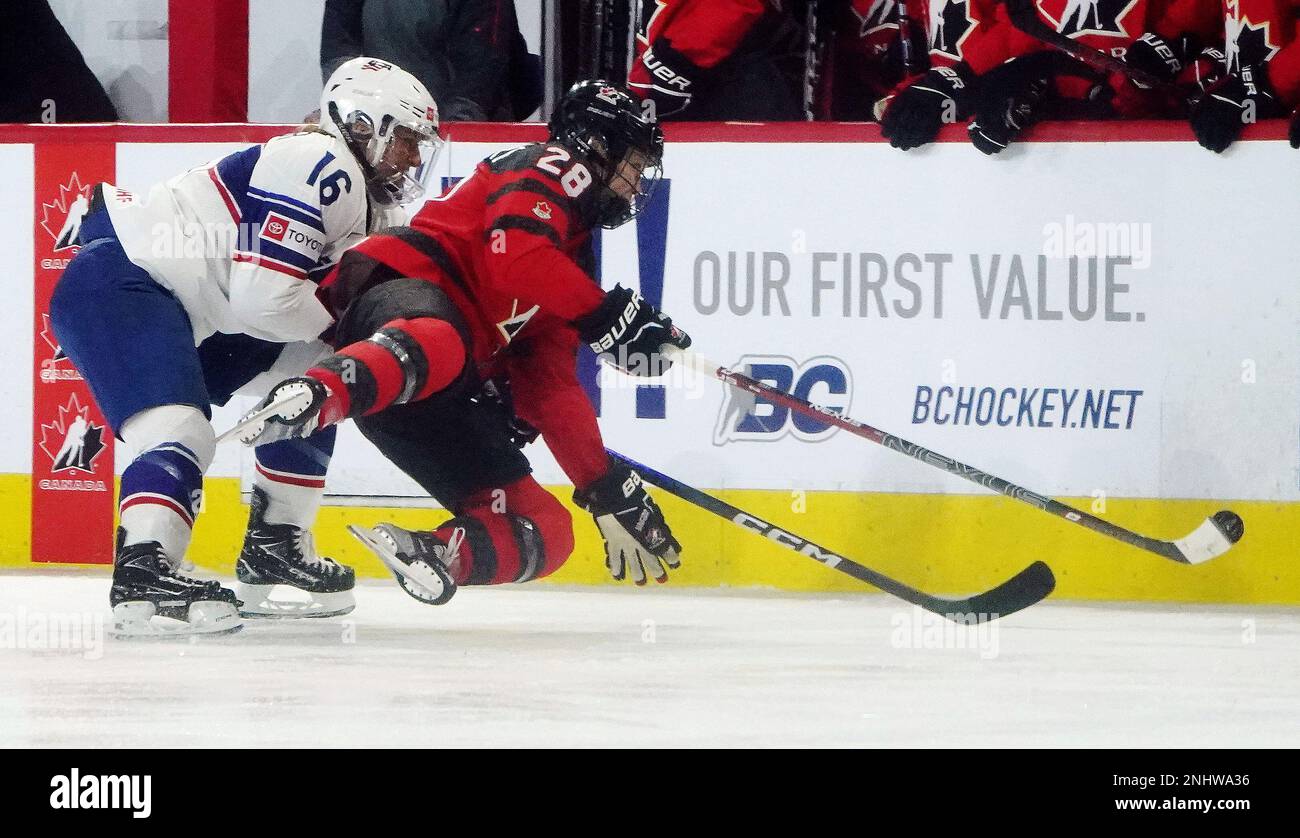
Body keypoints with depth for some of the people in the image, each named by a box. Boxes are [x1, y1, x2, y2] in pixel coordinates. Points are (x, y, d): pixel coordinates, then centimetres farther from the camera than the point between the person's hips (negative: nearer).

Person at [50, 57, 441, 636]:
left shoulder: (368, 203, 15)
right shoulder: (321, 166, -18)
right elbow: (265, 295, -26)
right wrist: (345, 317, -11)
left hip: (193, 316, 11)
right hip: (114, 282, -11)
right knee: (182, 433, -29)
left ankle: (273, 546, 18)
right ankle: (141, 573, -41)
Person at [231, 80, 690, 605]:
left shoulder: (571, 254, 35)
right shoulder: (551, 169, 10)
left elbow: (552, 388, 29)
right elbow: (514, 257, -13)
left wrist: (611, 492, 22)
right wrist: (609, 316, -12)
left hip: (441, 397, 9)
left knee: (545, 531, -1)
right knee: (441, 344, -46)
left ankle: (428, 557, -29)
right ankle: (311, 397, -72)